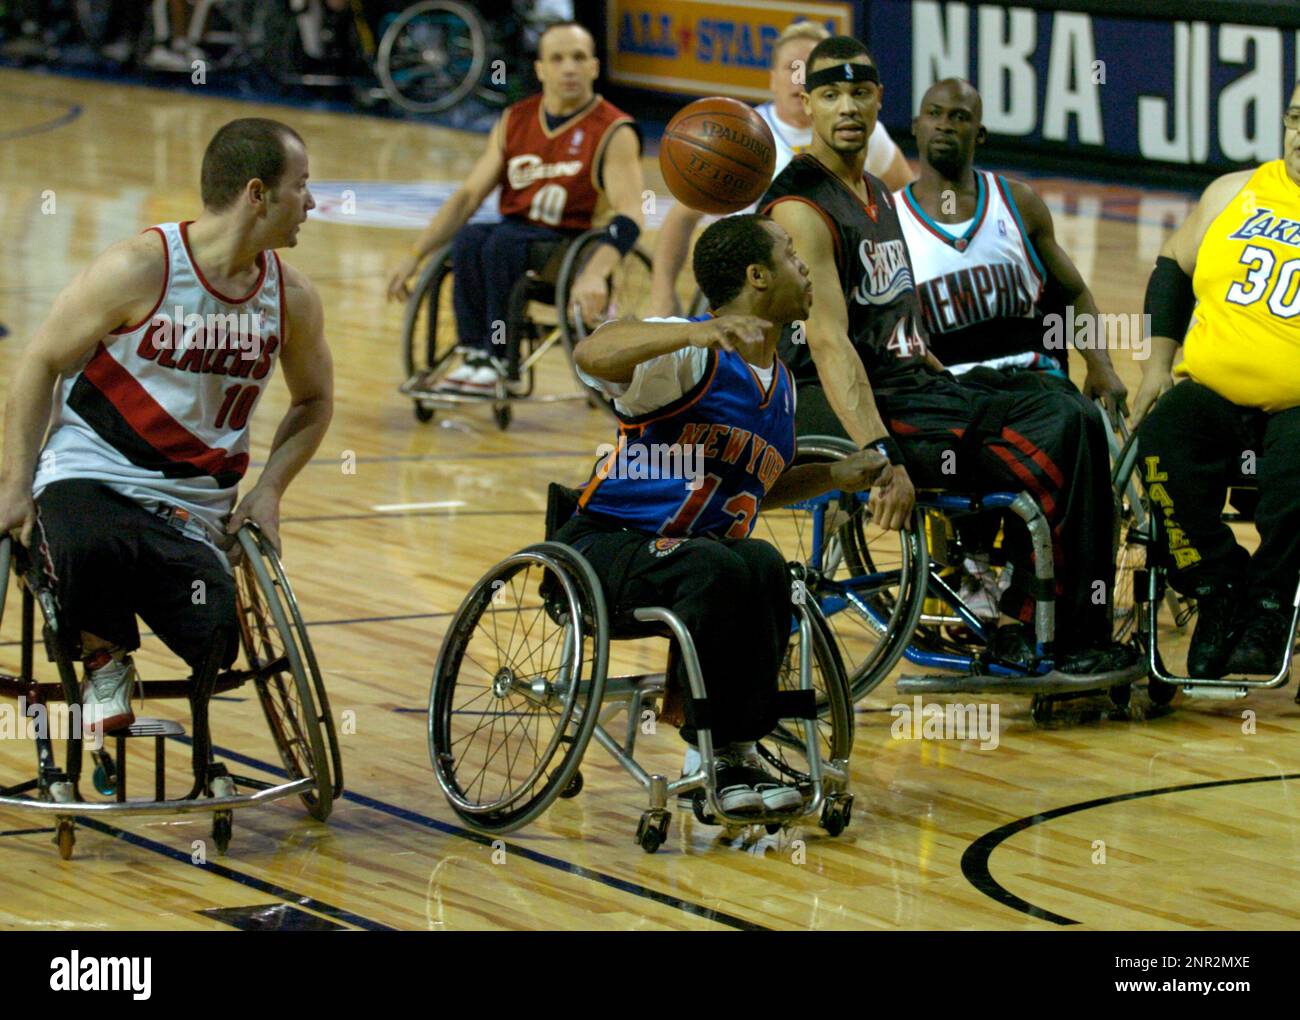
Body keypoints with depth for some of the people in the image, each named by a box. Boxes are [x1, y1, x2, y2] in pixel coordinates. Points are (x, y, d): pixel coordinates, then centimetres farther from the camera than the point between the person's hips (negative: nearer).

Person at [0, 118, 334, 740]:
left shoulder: (291, 297, 4)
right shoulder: (139, 269, -11)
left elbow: (314, 400, 21)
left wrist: (268, 490, 4)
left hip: (192, 512, 4)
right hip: (88, 479, -4)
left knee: (212, 643, -25)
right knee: (92, 548, -40)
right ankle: (102, 661, -8)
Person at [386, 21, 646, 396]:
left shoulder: (614, 132, -6)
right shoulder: (514, 122, 11)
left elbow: (629, 214, -18)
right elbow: (468, 196, 11)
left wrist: (595, 275, -36)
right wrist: (414, 256, 0)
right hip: (517, 235, 5)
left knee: (503, 240, -34)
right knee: (468, 239, -29)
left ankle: (496, 359, -29)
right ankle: (475, 354, -27)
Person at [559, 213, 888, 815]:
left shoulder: (781, 383, 15)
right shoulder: (690, 357, -12)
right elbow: (590, 356, -33)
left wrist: (836, 476, 14)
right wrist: (699, 333, -45)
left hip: (697, 546, 6)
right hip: (605, 545, -6)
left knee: (763, 566, -28)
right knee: (717, 568, -36)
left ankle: (735, 749, -21)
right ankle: (712, 754, -24)